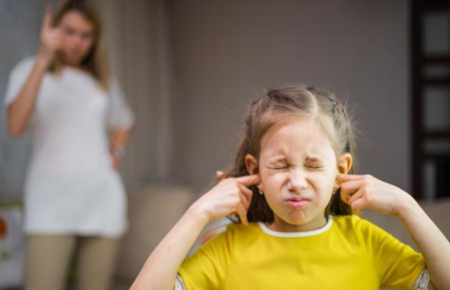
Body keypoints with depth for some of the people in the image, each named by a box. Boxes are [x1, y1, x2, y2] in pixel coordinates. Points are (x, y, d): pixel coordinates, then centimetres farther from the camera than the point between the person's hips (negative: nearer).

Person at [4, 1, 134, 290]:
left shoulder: (104, 79, 17)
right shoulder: (30, 70, 3)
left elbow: (124, 122, 35)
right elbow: (16, 126, -17)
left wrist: (117, 152, 14)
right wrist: (43, 59, -21)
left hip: (103, 198, 4)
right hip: (51, 198, -4)